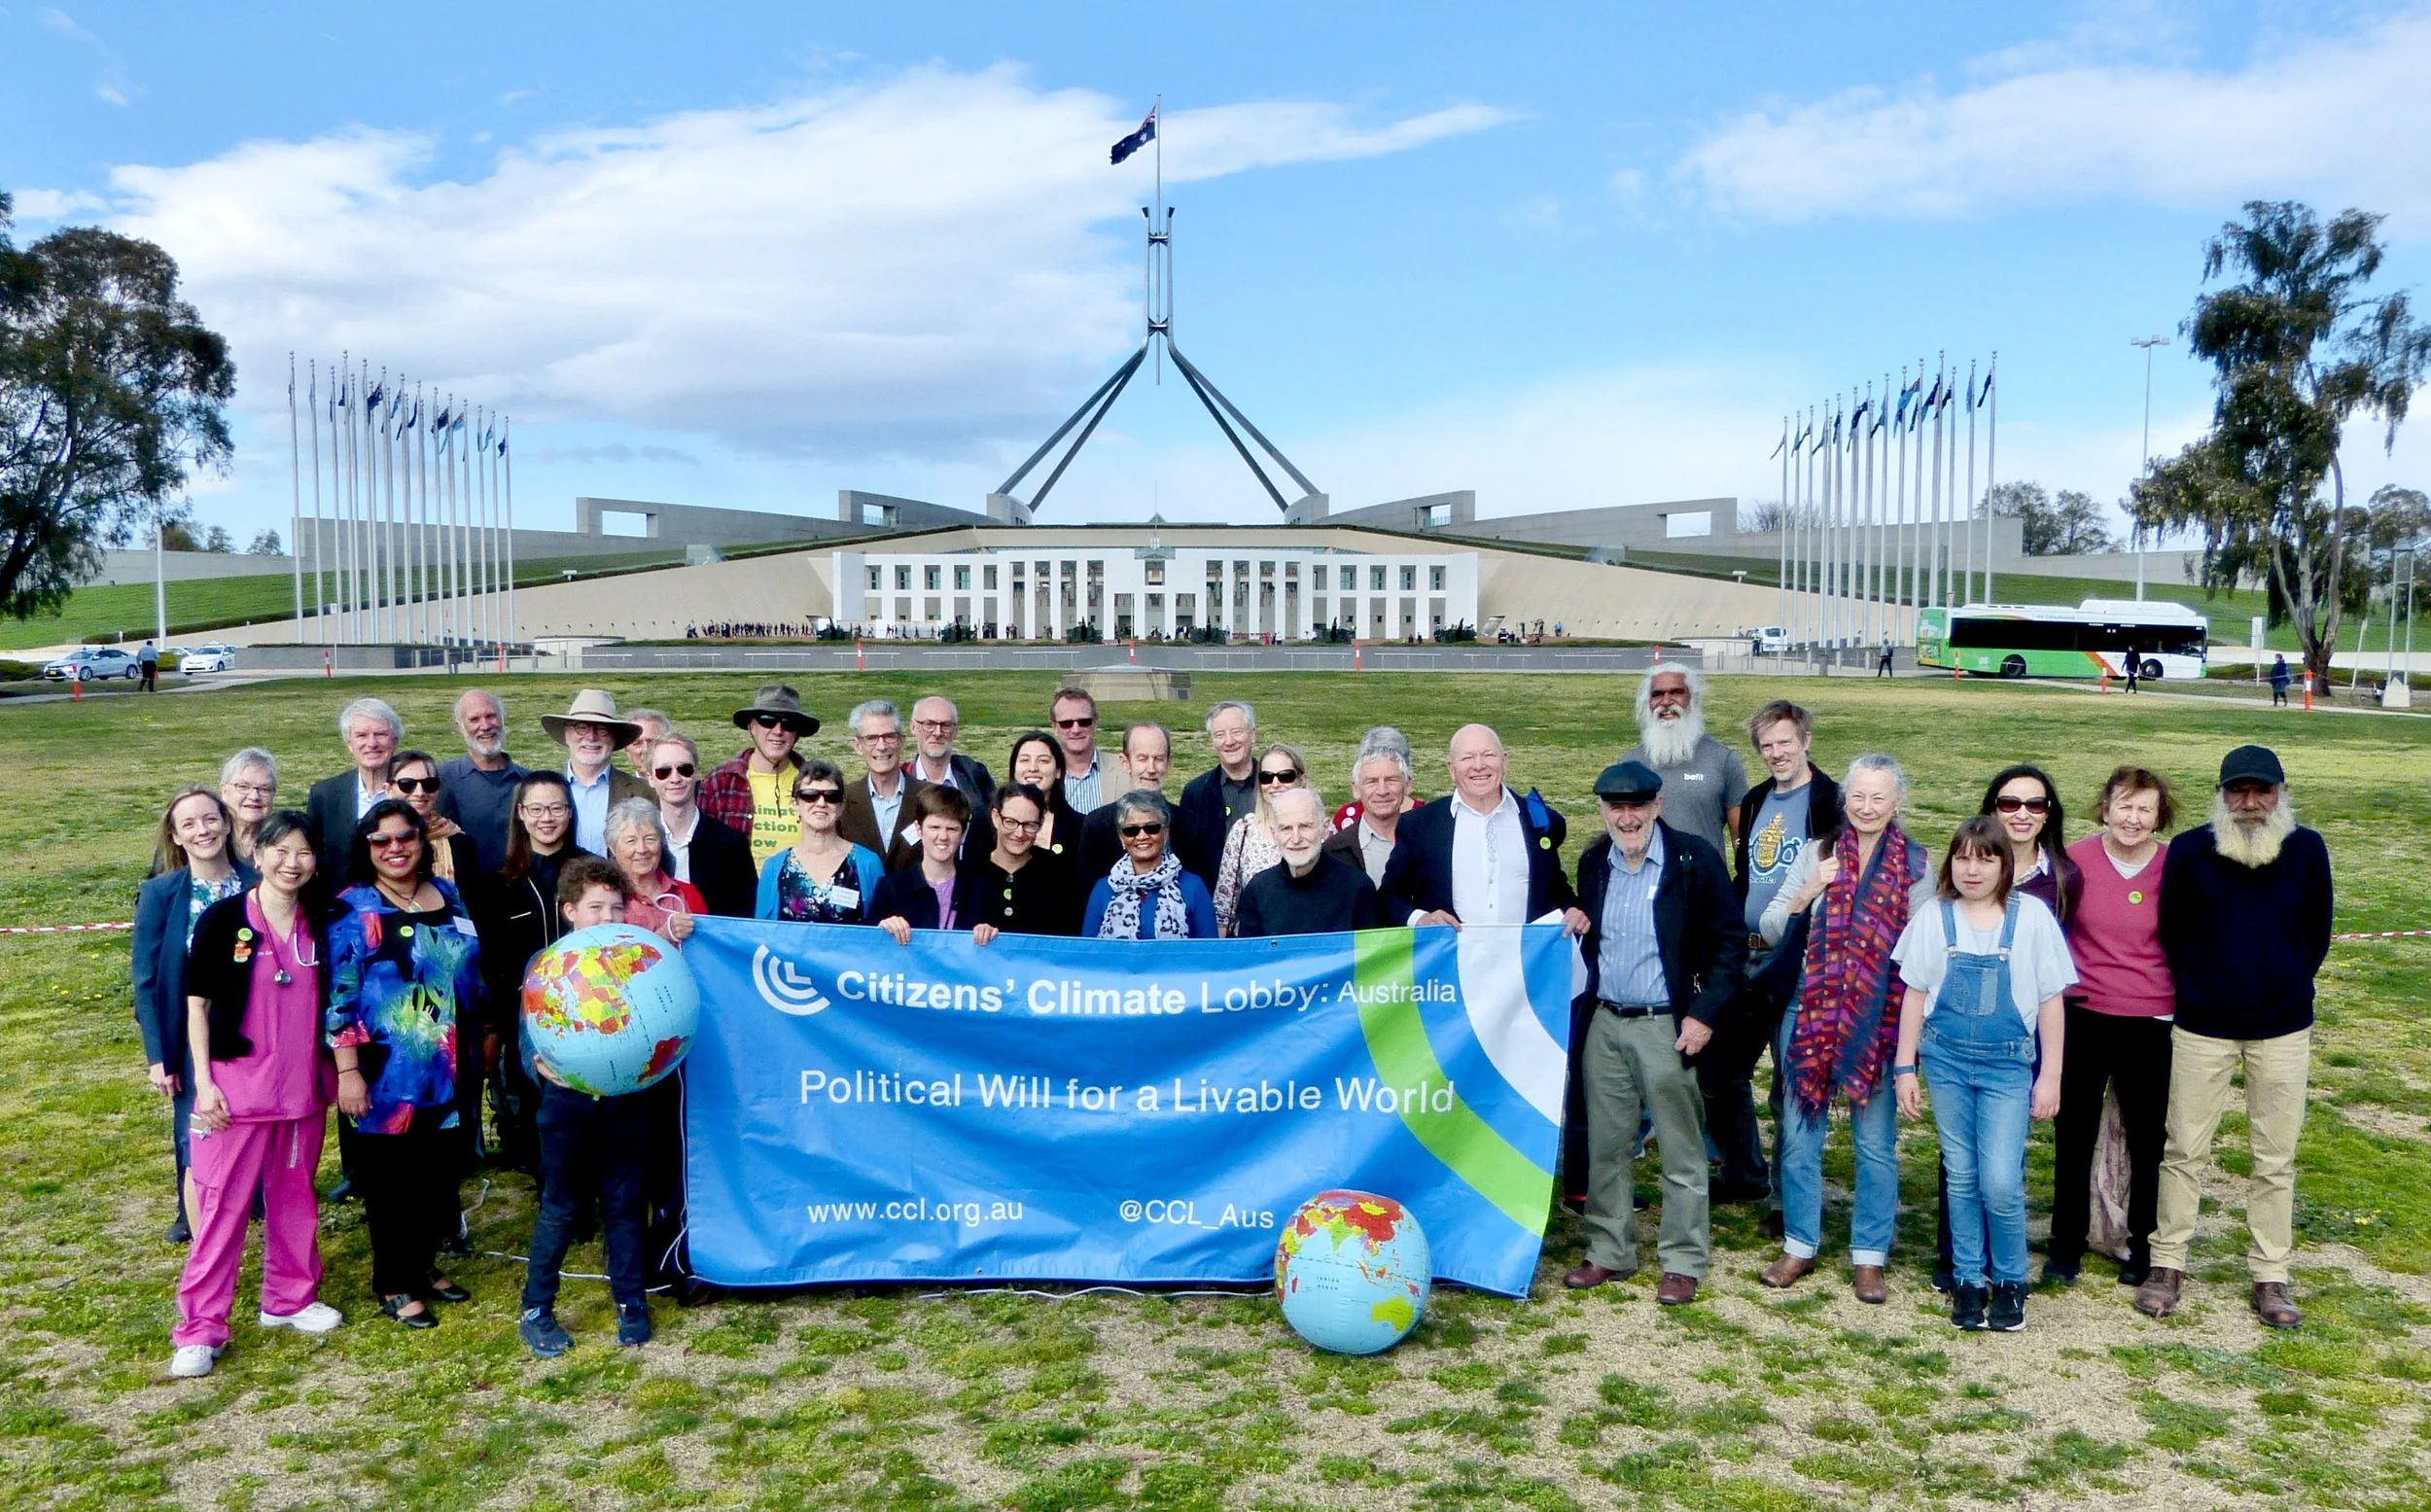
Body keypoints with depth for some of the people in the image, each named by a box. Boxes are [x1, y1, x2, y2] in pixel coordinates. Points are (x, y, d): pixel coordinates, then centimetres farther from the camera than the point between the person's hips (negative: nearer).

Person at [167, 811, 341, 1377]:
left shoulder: (319, 925, 4)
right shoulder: (223, 919, -7)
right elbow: (196, 1003, -4)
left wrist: (333, 1072, 8)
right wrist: (204, 1081, -8)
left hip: (303, 1087, 4)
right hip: (236, 1085, -4)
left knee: (293, 1197, 14)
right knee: (222, 1203, -2)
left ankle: (289, 1297, 29)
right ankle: (199, 1329, 6)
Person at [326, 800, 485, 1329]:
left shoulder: (448, 896, 9)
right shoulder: (353, 908, -8)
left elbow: (472, 972, 17)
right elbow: (338, 995, -13)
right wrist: (348, 1071, -17)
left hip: (449, 1070, 5)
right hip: (388, 1072, -5)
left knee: (439, 1172, 12)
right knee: (391, 1178, 5)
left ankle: (424, 1265, 29)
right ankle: (396, 1285, 18)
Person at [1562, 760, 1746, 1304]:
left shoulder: (1696, 859, -9)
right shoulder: (1593, 862, 6)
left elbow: (1731, 942, -6)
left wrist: (1703, 1014, -12)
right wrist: (1581, 1005, 7)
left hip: (1667, 1026, -4)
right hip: (1602, 1024, 5)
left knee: (1681, 1152, 5)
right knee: (1605, 1146, 11)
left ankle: (1683, 1262, 17)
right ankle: (1609, 1251, 24)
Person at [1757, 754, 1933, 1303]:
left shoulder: (1915, 865, -1)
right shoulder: (1818, 854, 3)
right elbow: (1770, 930, 0)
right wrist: (1808, 890, -15)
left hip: (1879, 1017, -1)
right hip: (1809, 1010, 2)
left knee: (1875, 1141, 7)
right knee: (1799, 1135, 8)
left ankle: (1869, 1257, 19)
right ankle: (1799, 1247, 22)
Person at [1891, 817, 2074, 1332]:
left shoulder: (2031, 916, -4)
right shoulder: (1934, 917, 1)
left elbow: (2050, 999, 1)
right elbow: (1914, 994, 6)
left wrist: (2050, 1075, 0)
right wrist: (1905, 1067, 5)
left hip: (2008, 1063, -2)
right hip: (1946, 1060, 2)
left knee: (2000, 1183, -8)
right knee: (1961, 1177, 10)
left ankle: (2009, 1282, 14)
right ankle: (1968, 1280, 23)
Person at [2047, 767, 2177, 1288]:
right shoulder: (2076, 859, -4)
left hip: (2151, 1023, 0)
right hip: (2084, 1016, 1)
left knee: (2146, 1136, 11)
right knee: (2073, 1133, 8)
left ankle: (2143, 1246, 27)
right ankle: (2066, 1246, 20)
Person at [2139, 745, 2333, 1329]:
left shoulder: (2307, 850, -2)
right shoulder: (2188, 851, -5)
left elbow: (2316, 936, 10)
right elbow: (2169, 933, 5)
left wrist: (2287, 988, 12)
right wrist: (2195, 992, 9)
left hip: (2283, 1030, 1)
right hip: (2201, 1028, -1)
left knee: (2275, 1160, 7)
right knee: (2185, 1150, 5)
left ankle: (2270, 1277, 17)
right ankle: (2167, 1264, 15)